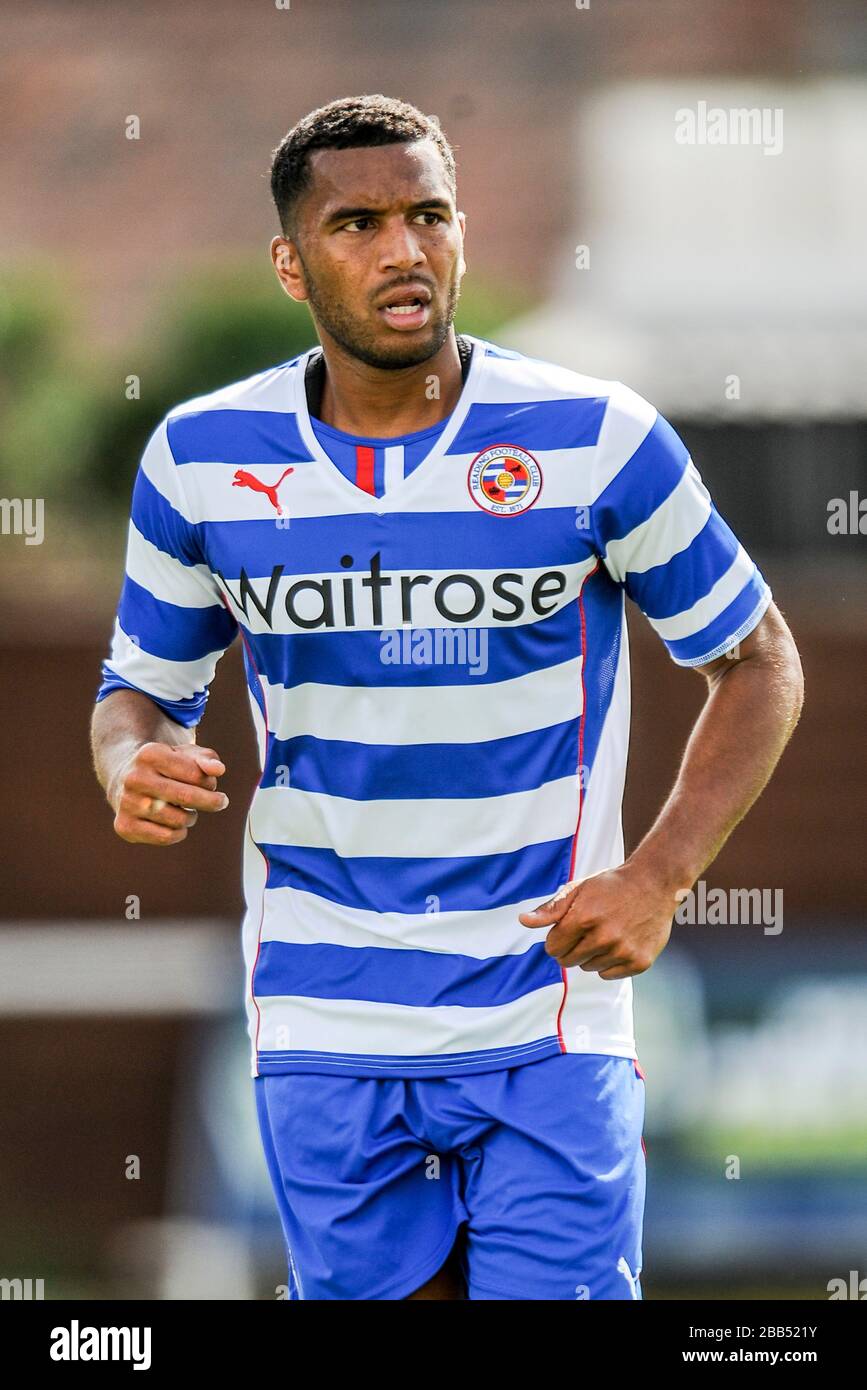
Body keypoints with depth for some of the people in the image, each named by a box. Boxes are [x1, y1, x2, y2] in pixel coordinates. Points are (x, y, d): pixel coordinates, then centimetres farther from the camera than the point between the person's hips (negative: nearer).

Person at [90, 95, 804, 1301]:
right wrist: (137, 768, -13)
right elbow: (144, 688, 12)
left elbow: (757, 662, 2)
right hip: (324, 1025, 2)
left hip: (547, 1009, -2)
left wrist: (660, 877, -10)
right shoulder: (202, 460, -1)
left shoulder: (598, 442, -8)